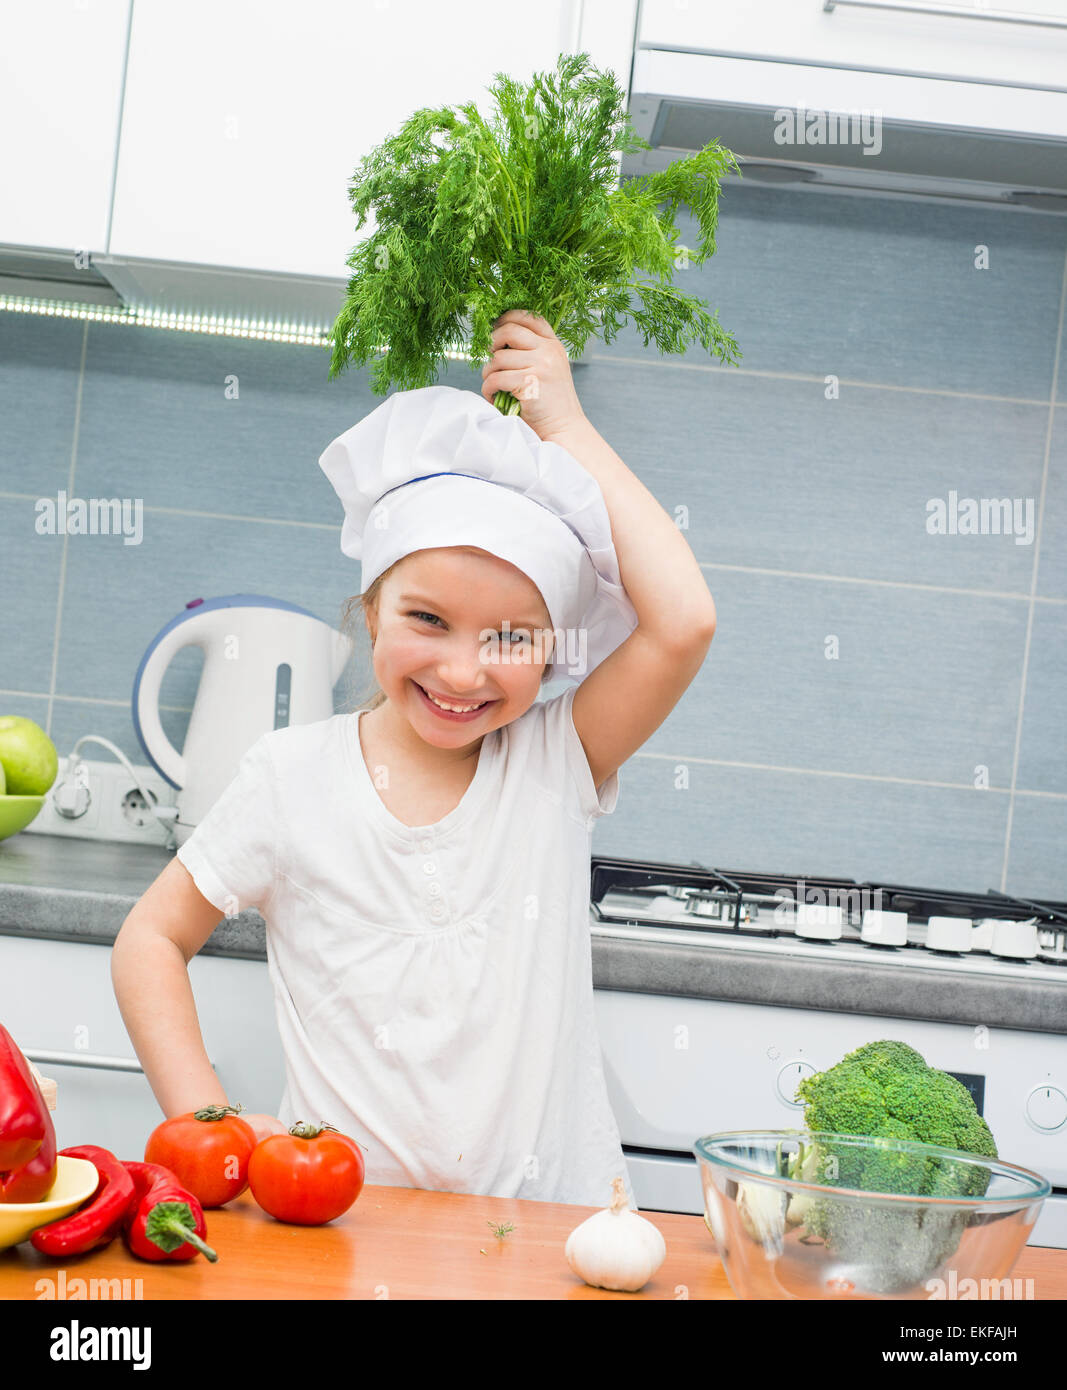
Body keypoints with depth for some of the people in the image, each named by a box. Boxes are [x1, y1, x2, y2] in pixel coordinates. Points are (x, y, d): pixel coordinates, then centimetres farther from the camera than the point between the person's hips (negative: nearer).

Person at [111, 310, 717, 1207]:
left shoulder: (559, 763, -1)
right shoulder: (294, 774, 0)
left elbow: (683, 621, -16)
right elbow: (153, 939, 9)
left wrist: (566, 430, -8)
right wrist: (207, 1116, -5)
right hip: (340, 1217, -1)